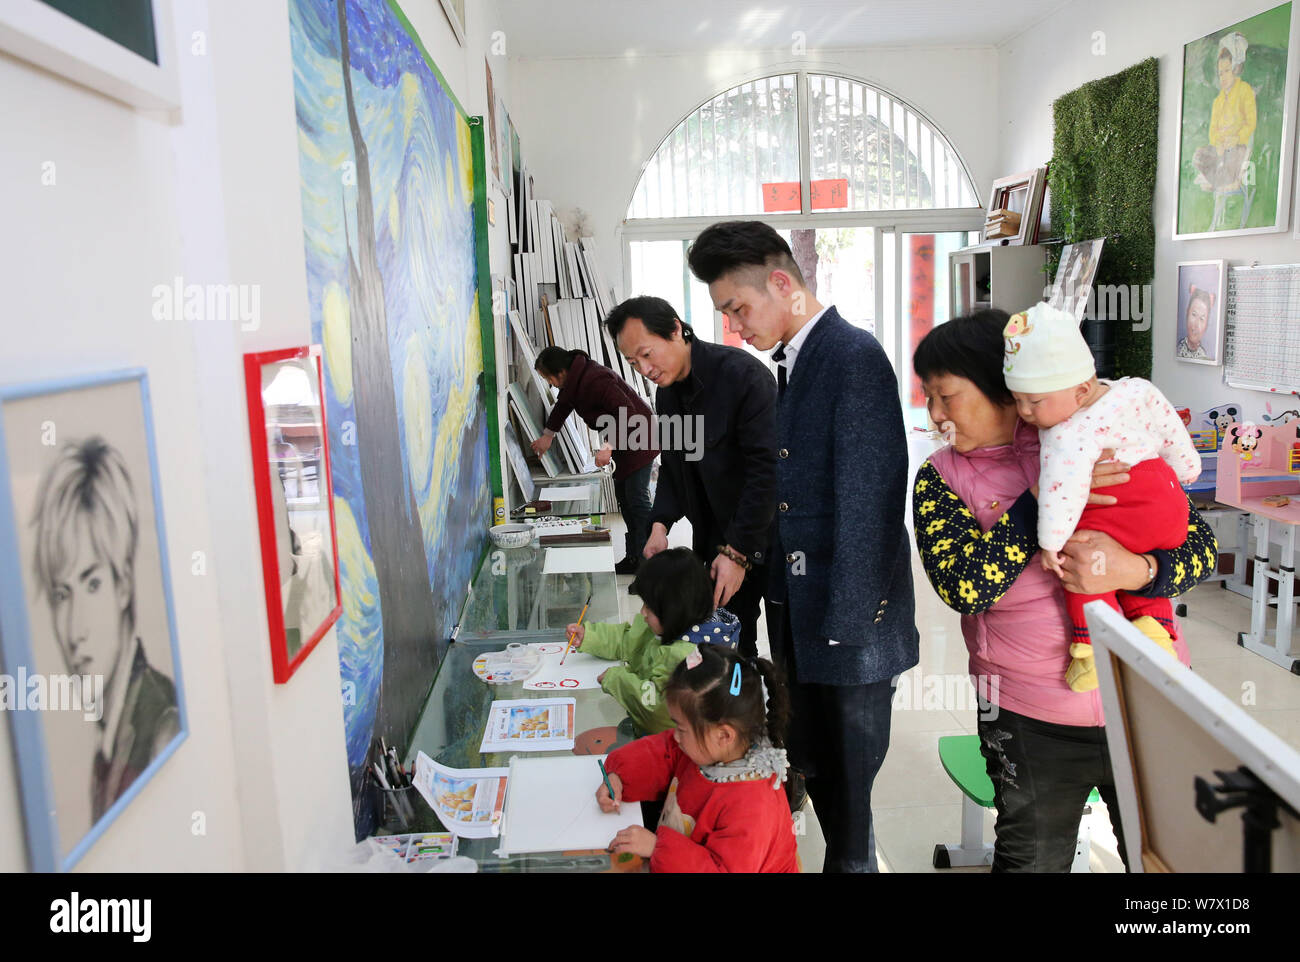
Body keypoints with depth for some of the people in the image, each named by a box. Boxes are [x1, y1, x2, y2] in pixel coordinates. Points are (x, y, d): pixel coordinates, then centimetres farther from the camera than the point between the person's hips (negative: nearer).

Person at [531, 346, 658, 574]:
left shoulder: (595, 380, -27)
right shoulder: (576, 380, 5)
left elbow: (626, 412, -31)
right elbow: (563, 405, 26)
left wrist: (608, 446, -32)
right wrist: (548, 434, 30)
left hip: (638, 439, -11)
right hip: (622, 441, 11)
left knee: (637, 499, -11)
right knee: (623, 496, 12)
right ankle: (634, 558, 18)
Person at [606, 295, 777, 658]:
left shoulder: (744, 374, -20)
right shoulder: (667, 391, 6)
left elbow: (766, 467, -23)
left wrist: (738, 552, -23)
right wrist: (661, 523, -2)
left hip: (766, 536, -7)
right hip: (717, 538, 7)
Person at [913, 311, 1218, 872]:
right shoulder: (940, 477, -5)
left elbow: (1201, 542, -4)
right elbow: (962, 587, -20)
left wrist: (1135, 570, -24)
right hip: (1032, 721, 0)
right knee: (1033, 859, 15)